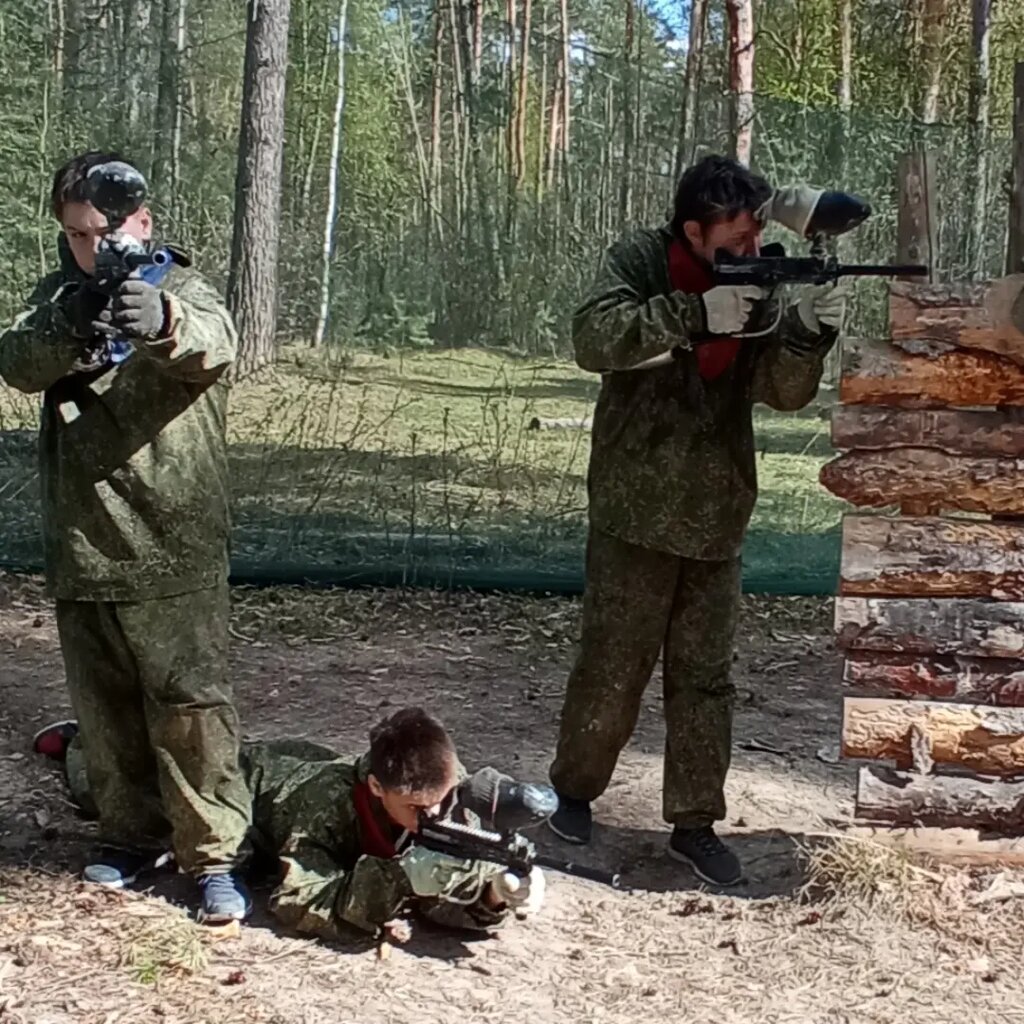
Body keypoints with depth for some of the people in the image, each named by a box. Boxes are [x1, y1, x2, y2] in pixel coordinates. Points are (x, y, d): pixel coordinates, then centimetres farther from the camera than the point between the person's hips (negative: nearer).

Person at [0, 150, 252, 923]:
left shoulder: (180, 289, -2)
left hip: (173, 548, -4)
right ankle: (131, 832, 28)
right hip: (80, 547, 4)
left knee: (191, 702, -6)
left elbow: (216, 342, -25)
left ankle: (217, 854, 2)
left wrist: (163, 322, -50)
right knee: (105, 706, 13)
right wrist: (65, 329, -33)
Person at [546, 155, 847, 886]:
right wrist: (695, 314, -31)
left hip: (717, 522, 4)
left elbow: (784, 391, 0)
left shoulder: (756, 289, 6)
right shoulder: (640, 263, -6)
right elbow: (595, 339, -23)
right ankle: (574, 793, 24)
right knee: (612, 670, 3)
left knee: (705, 678, 8)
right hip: (637, 515, -4)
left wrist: (808, 333, -20)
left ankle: (695, 824, 18)